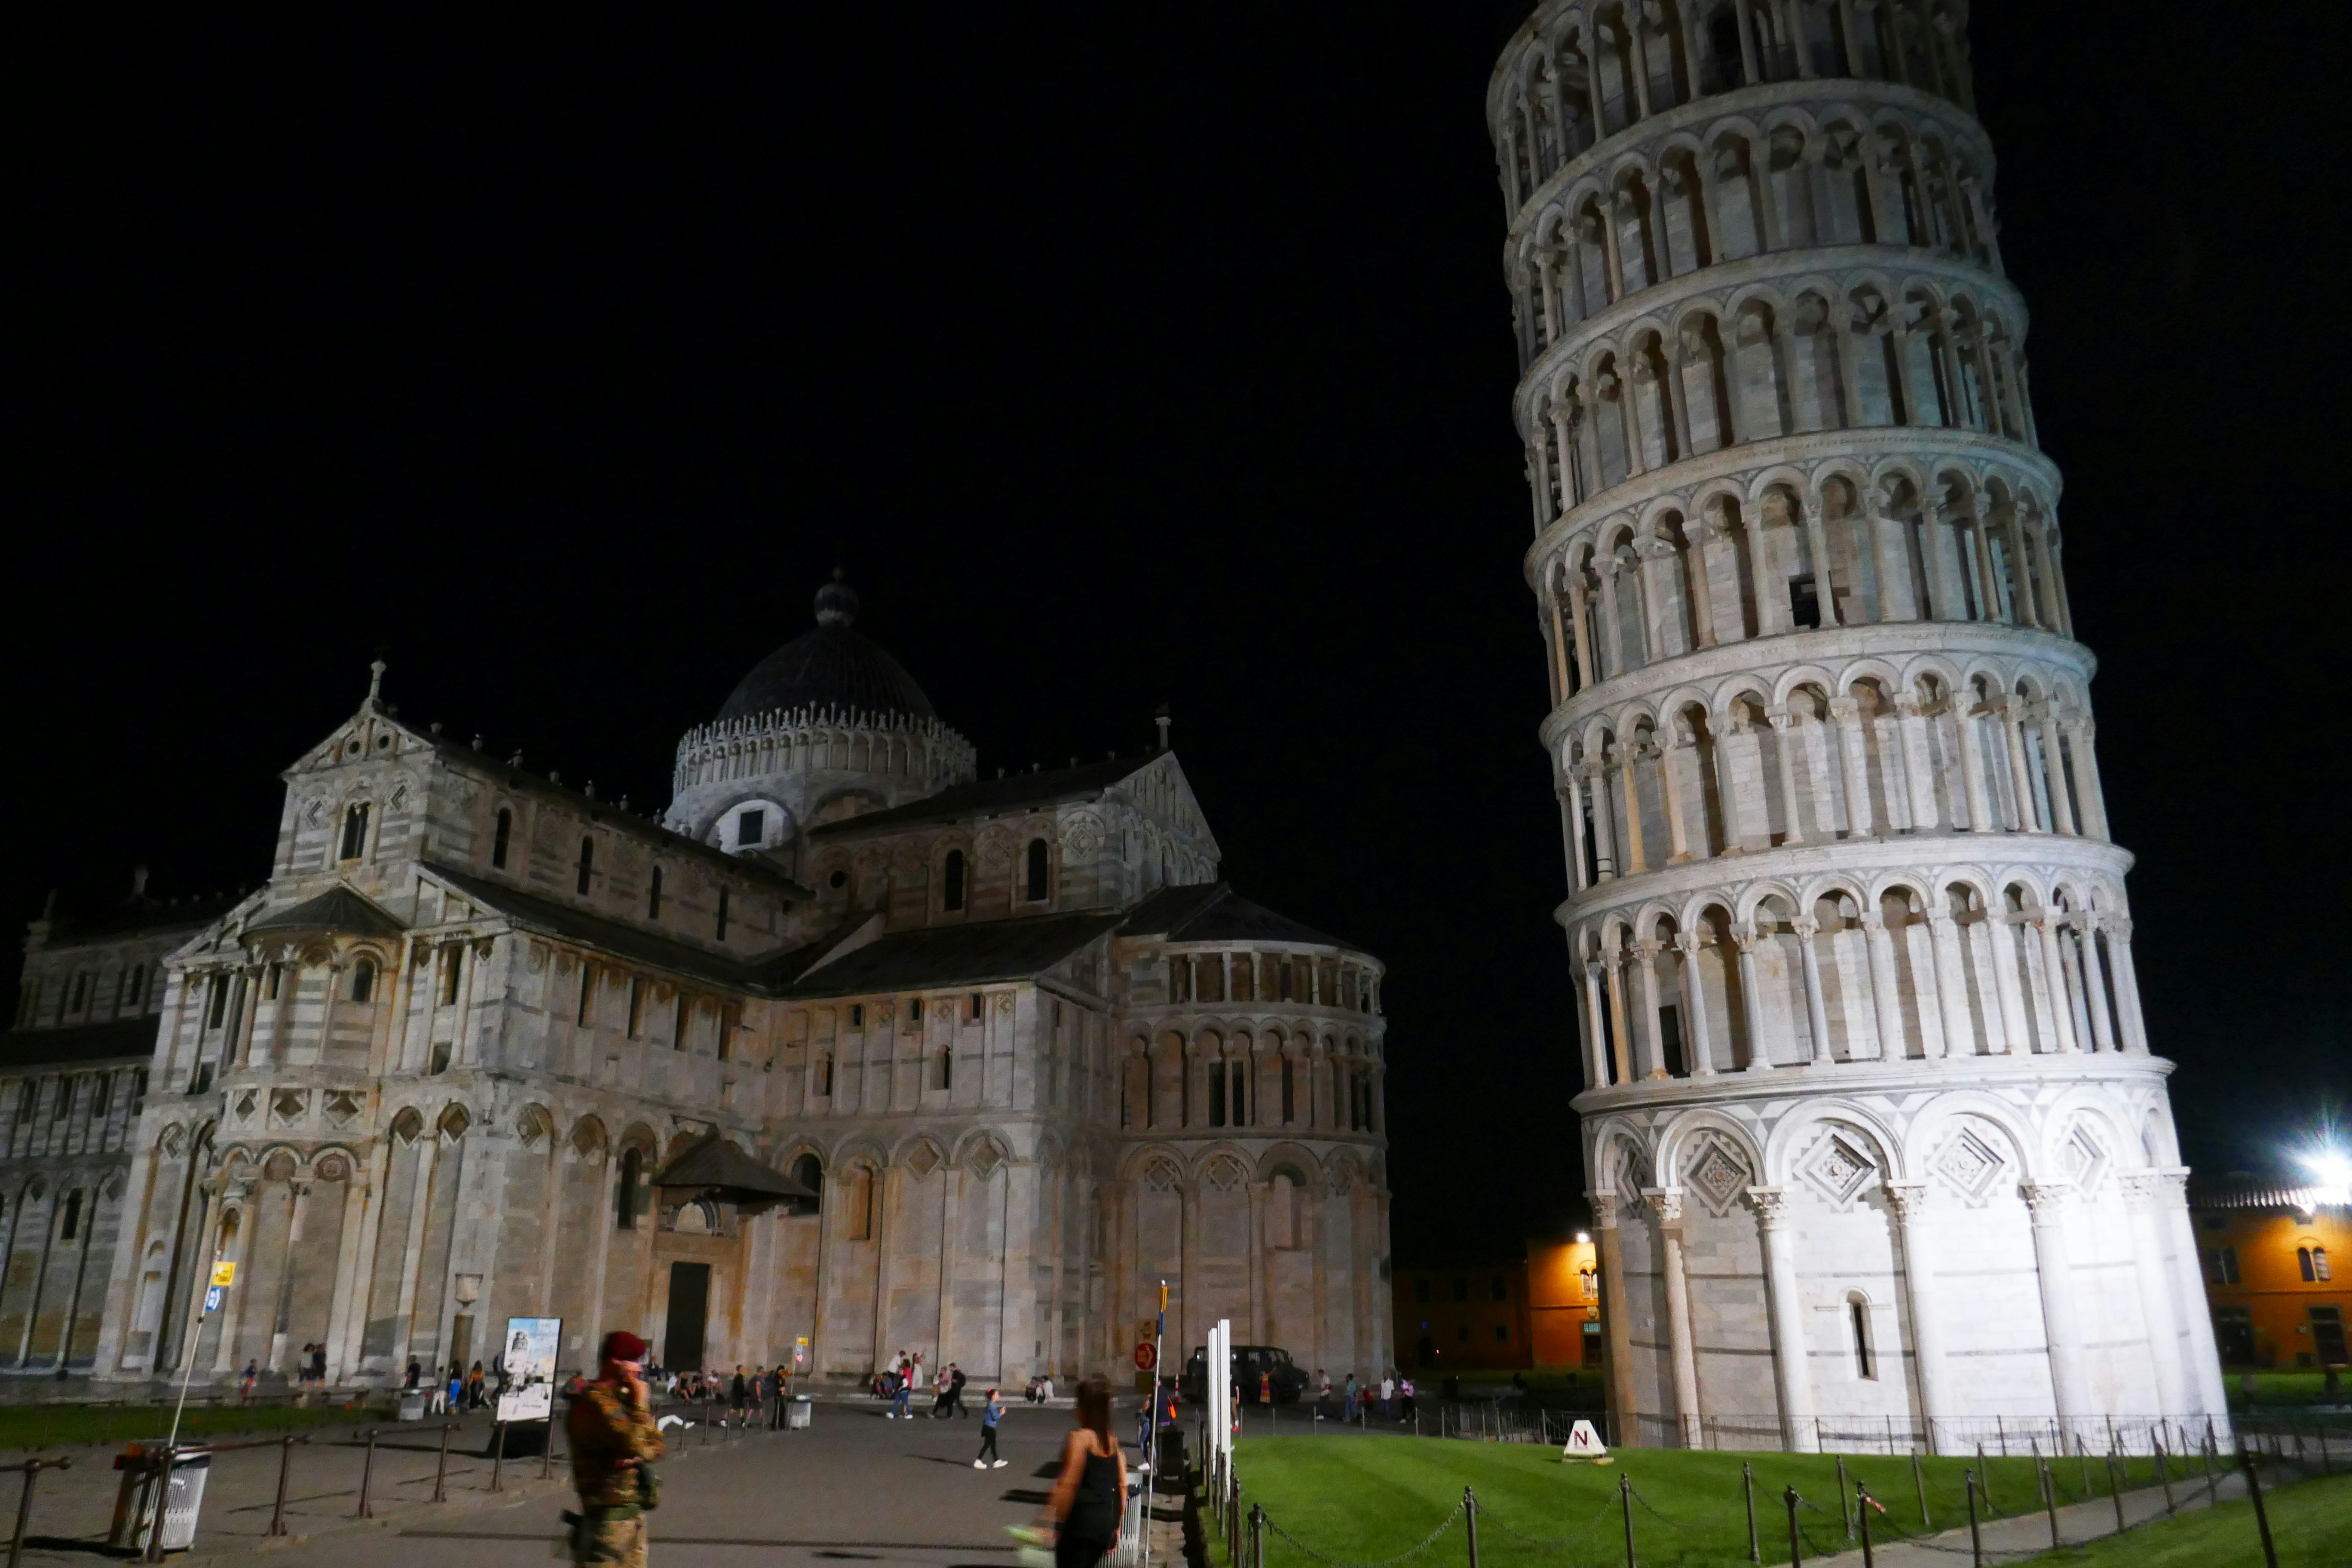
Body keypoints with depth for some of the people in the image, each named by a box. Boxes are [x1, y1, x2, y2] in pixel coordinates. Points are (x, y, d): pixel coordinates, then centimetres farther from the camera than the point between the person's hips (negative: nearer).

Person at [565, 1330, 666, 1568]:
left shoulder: (623, 1398, 13)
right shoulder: (594, 1401, -17)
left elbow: (656, 1446, 12)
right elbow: (633, 1445, -26)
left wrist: (641, 1455, -10)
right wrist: (640, 1404, -15)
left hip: (633, 1511, 9)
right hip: (609, 1515, -9)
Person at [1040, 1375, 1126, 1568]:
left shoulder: (1081, 1437, -10)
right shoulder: (1113, 1442, 9)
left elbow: (1069, 1485, -17)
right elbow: (1122, 1487, 9)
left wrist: (1056, 1523, -15)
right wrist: (1116, 1527, 16)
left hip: (1080, 1522, -7)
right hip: (1104, 1523, 7)